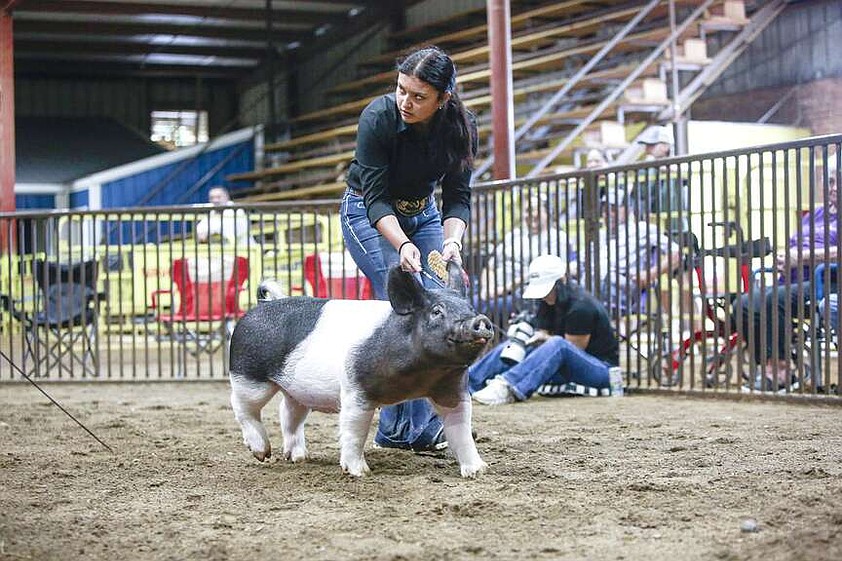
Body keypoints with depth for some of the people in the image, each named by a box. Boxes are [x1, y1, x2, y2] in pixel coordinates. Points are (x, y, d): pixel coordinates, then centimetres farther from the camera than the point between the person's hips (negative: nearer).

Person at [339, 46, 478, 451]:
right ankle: (403, 429, -14)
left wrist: (452, 239, -35)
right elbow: (376, 198, -29)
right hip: (368, 215, -4)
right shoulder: (378, 117, -29)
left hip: (423, 213, 4)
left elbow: (457, 198, -15)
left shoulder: (461, 128, -19)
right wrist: (403, 244, -44)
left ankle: (430, 424, 1)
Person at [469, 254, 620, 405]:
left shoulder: (581, 306, -20)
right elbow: (541, 335, 1)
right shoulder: (549, 301, 5)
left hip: (602, 369, -8)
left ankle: (506, 388, -53)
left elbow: (573, 350, -18)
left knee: (557, 345, -37)